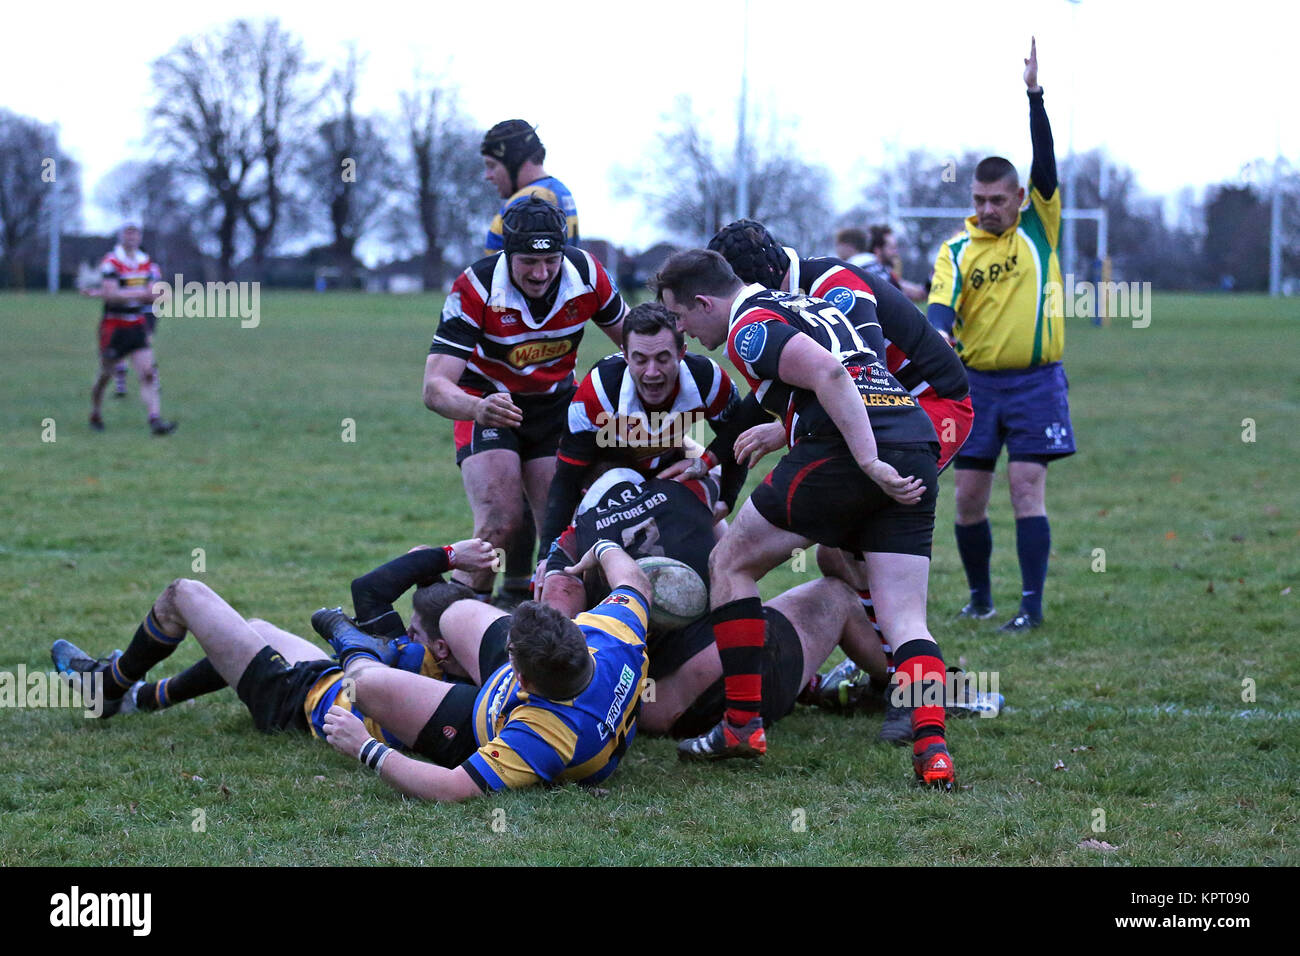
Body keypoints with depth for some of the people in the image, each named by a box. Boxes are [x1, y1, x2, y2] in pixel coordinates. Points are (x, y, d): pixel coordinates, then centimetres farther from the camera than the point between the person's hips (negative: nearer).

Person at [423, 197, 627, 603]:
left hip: (555, 401, 3)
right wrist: (477, 408, -54)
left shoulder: (586, 274, -20)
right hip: (488, 401, -3)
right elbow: (435, 386, -34)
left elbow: (630, 337, 2)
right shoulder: (475, 288, -29)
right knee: (500, 522, -23)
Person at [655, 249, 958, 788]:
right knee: (905, 621, 5)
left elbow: (829, 374, -17)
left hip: (843, 456, -8)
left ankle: (743, 724, 9)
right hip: (919, 449, 8)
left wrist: (870, 463, -20)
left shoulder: (749, 329, 0)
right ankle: (931, 748, -16)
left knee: (731, 562, 11)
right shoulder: (798, 305, 29)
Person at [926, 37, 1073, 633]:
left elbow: (1045, 161, -10)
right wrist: (937, 341, -33)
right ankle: (979, 596, 19)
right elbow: (940, 309, -10)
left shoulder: (1039, 228, 2)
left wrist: (1035, 95, -19)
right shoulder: (957, 251, 3)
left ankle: (1032, 605, -7)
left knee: (1027, 491, -9)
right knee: (969, 497, 2)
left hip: (1036, 380, -2)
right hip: (977, 382, 2)